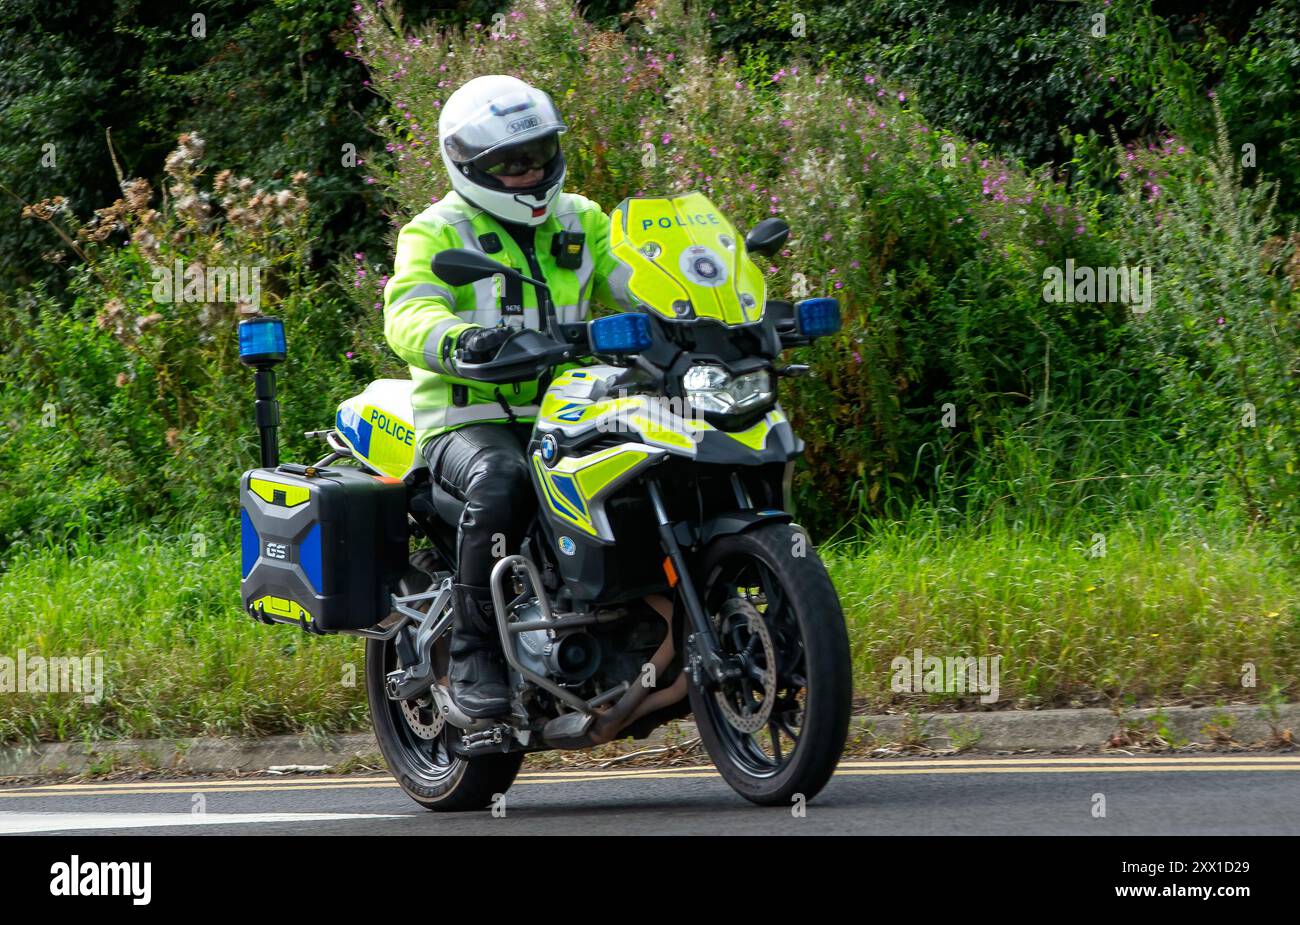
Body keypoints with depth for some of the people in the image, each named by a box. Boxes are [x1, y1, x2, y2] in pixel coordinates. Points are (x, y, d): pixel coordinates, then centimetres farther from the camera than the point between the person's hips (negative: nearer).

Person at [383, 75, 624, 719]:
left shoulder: (582, 222, 19)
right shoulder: (436, 232, 2)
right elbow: (408, 314, -15)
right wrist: (459, 339, -39)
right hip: (470, 419, -5)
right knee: (500, 483, -38)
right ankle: (474, 655, -29)